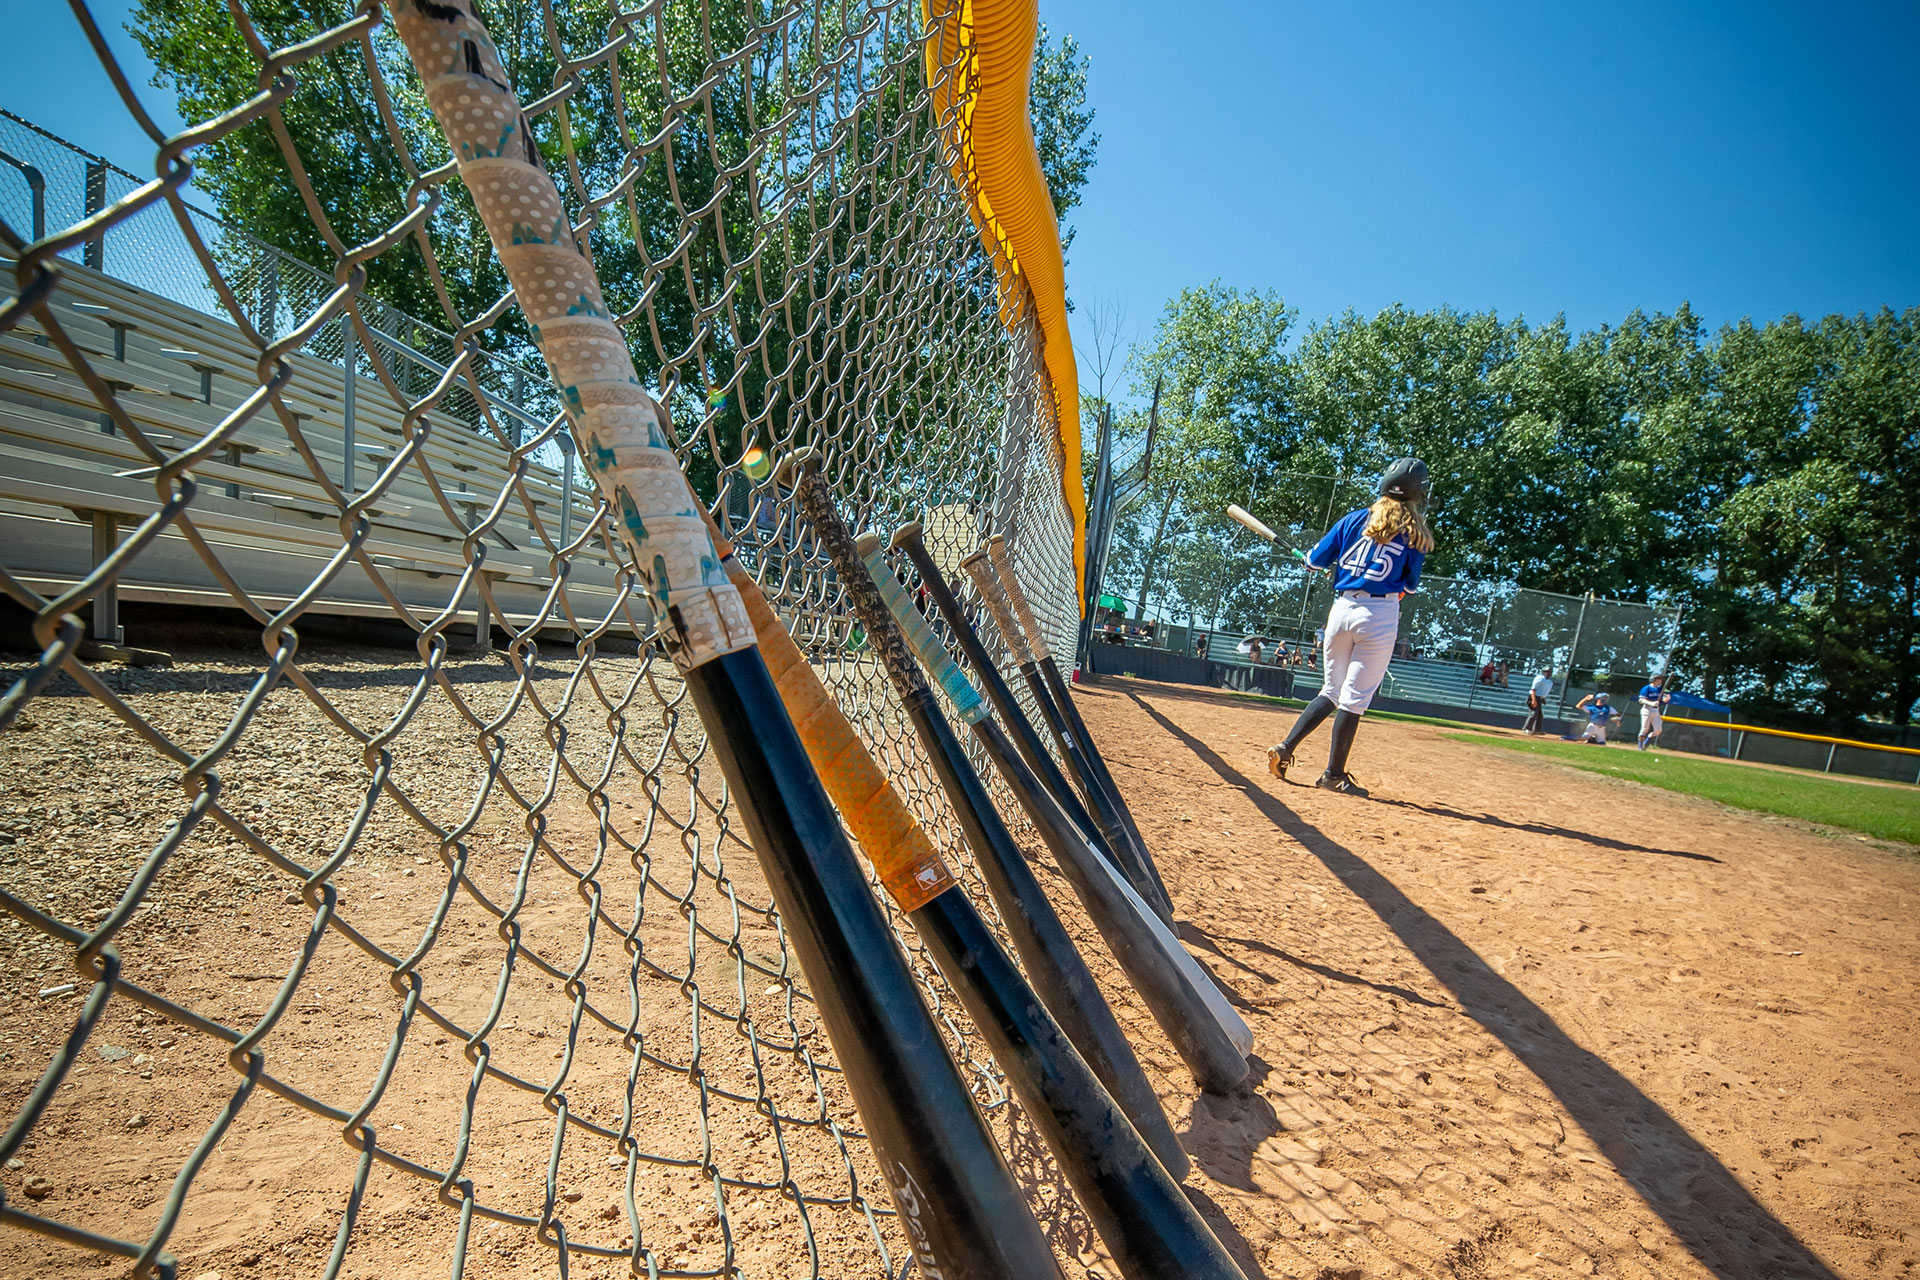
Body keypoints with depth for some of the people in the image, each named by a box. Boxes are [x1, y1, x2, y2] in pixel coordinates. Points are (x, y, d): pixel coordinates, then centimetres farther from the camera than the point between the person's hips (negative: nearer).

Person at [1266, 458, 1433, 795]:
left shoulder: (1354, 519, 7)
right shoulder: (1415, 533, 2)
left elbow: (1315, 561, 7)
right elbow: (1411, 585, 6)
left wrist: (1312, 553, 29)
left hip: (1342, 609, 3)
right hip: (1380, 614, -3)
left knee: (1331, 691, 17)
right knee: (1355, 697, 1)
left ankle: (1285, 748, 6)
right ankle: (1334, 774, 6)